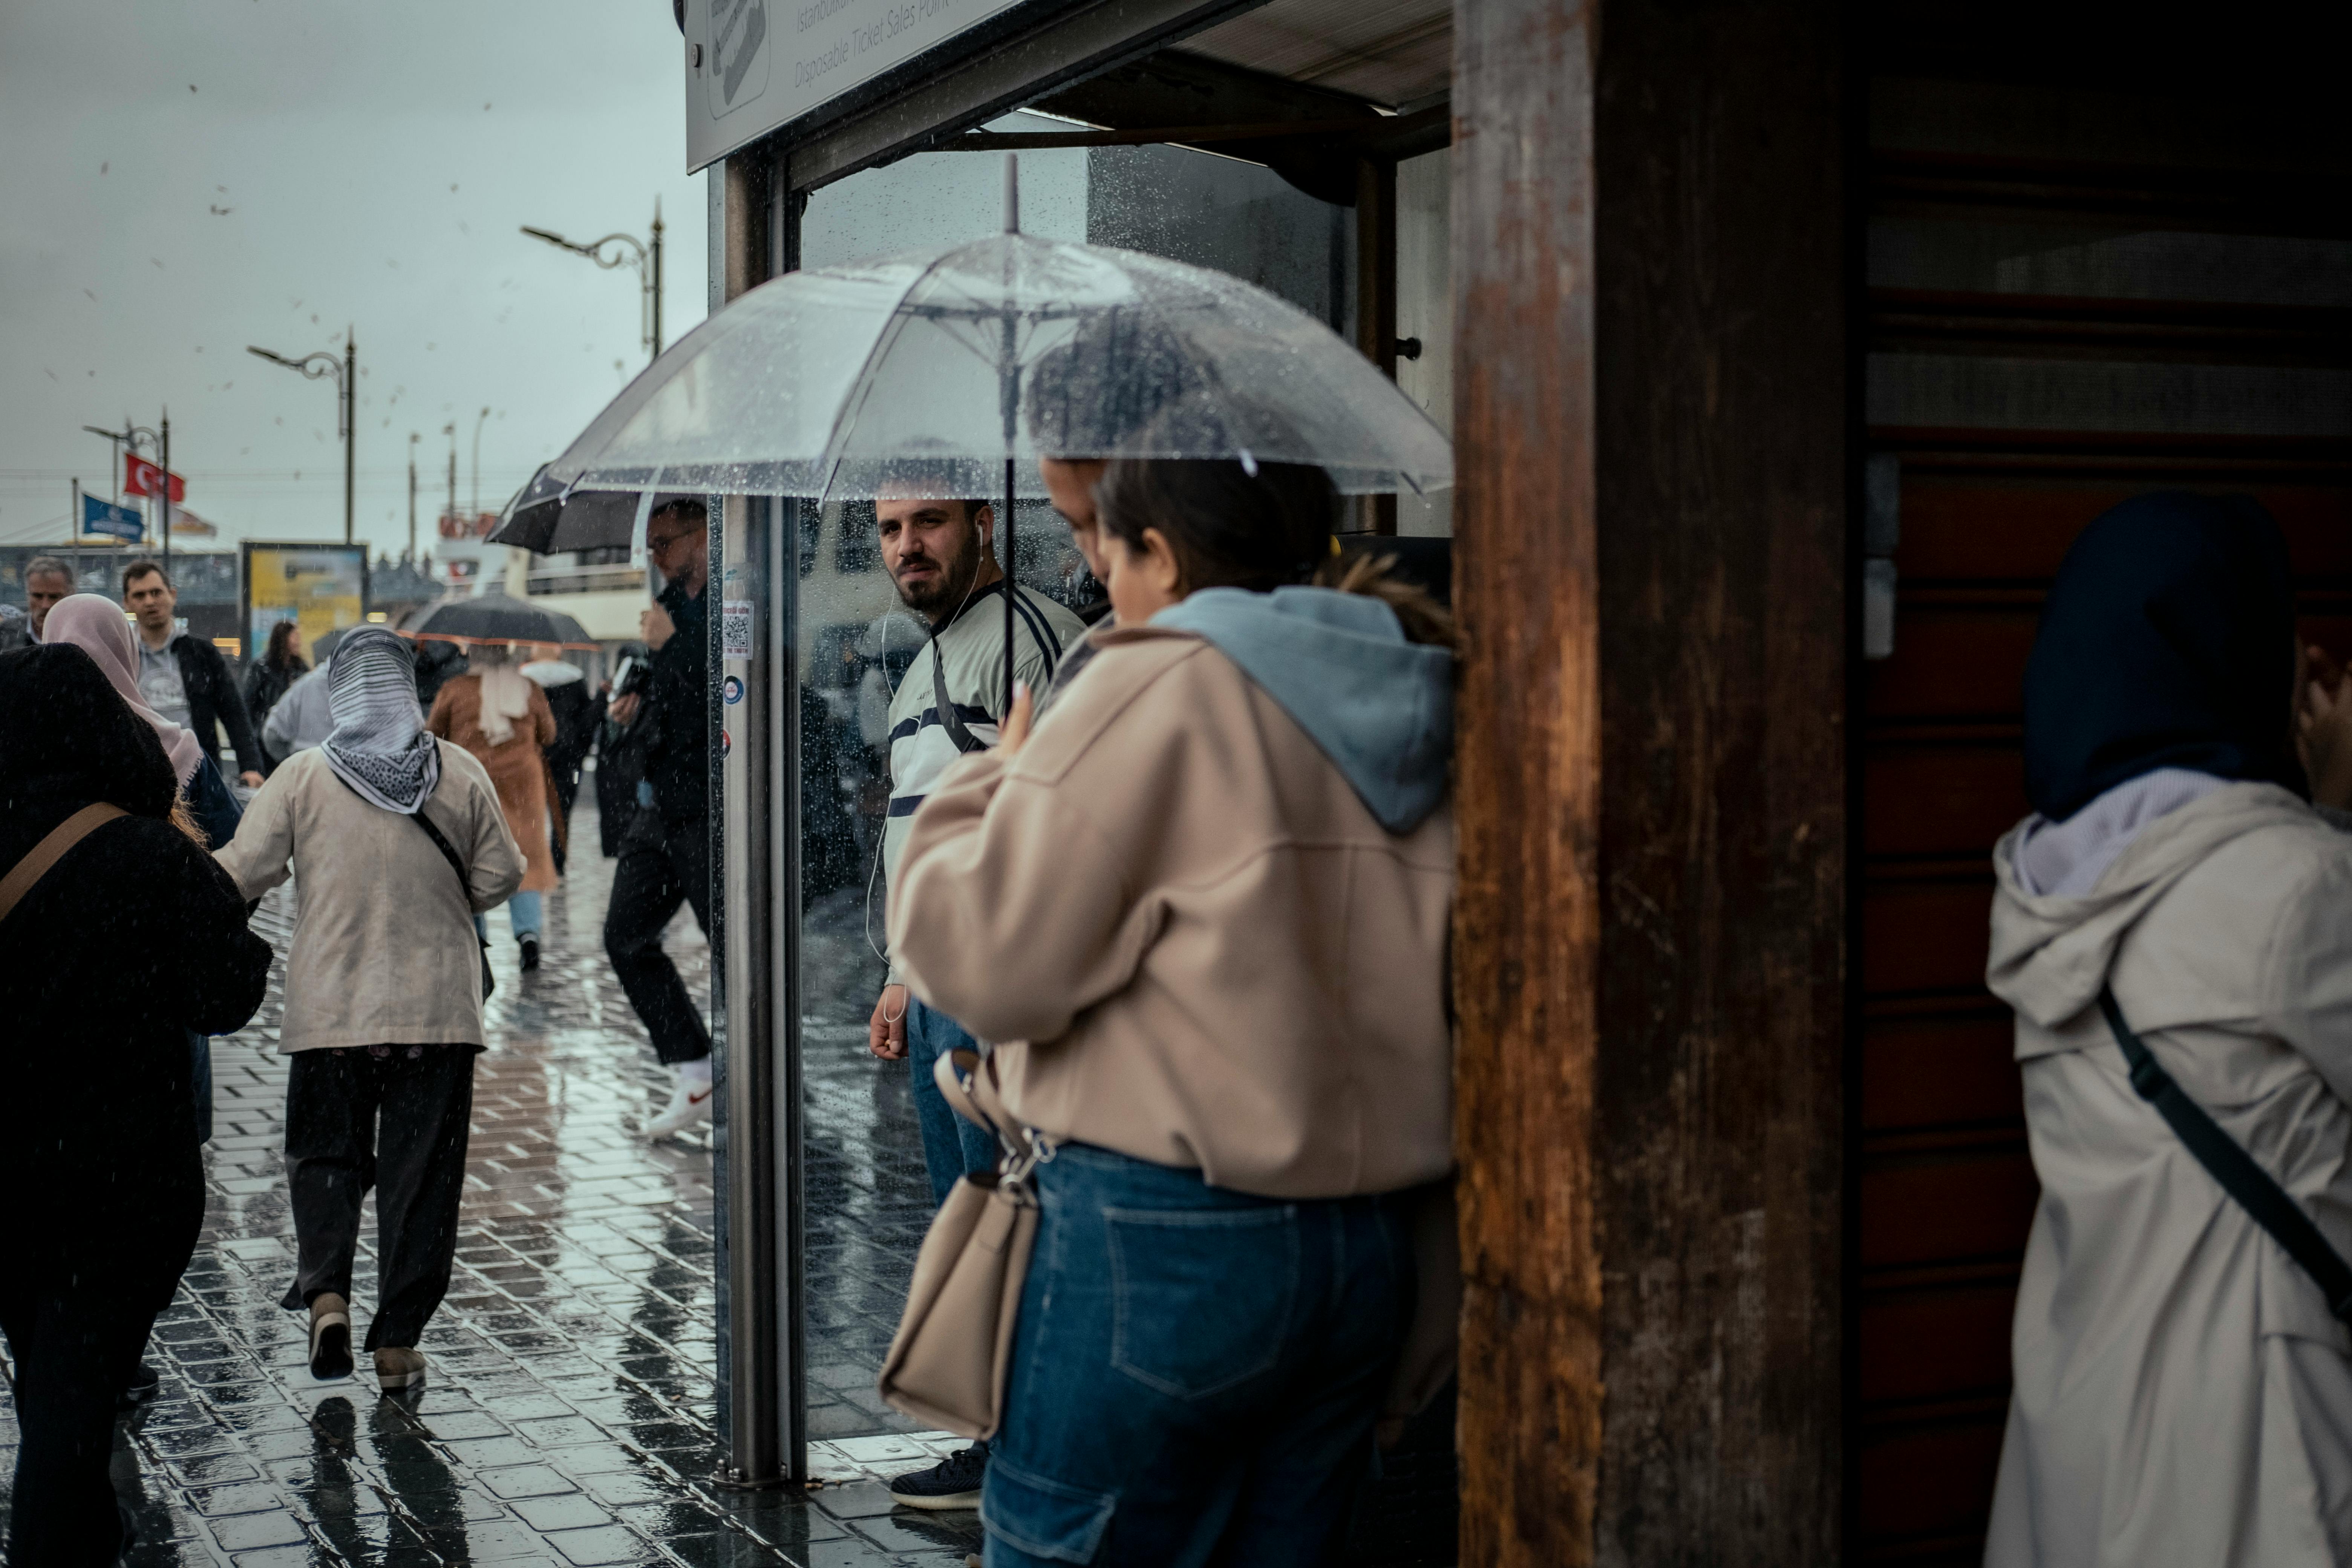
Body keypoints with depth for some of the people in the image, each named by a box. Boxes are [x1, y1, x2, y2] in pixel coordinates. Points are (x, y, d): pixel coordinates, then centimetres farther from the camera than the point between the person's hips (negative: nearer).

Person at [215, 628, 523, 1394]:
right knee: (420, 1172, 7)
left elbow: (243, 873, -2)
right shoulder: (461, 774, -1)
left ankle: (325, 1289, -6)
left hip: (329, 1008, 0)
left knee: (323, 1155, 15)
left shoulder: (302, 776, -4)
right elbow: (499, 877, 4)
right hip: (437, 1009, 0)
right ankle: (398, 1339, 7)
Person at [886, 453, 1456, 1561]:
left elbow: (987, 959, -9)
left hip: (1168, 1236, -7)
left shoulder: (1159, 687, -9)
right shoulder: (1412, 713, 11)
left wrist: (991, 784, 6)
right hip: (1372, 1247, 7)